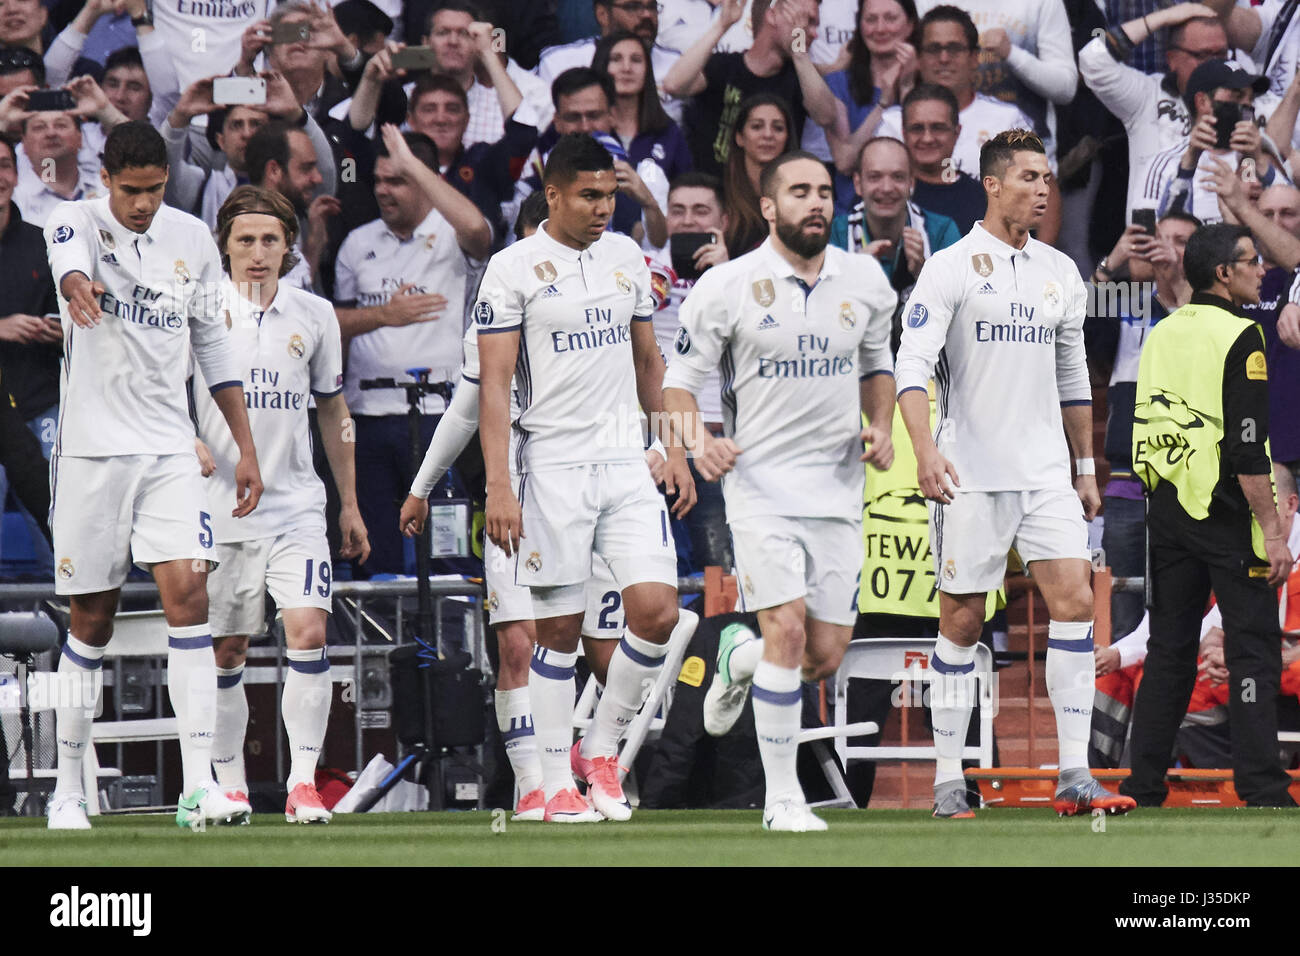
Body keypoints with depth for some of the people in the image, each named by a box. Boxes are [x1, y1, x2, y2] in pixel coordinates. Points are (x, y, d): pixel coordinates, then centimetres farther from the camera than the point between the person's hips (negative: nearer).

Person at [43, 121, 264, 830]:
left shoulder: (191, 239, 6)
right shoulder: (75, 221, -5)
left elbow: (212, 344, 15)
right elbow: (71, 258, -31)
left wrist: (245, 446, 13)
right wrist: (79, 287, -56)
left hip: (169, 451, 2)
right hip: (91, 447, -2)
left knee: (188, 592, -14)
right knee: (91, 620, 3)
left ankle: (198, 785, -18)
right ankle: (68, 790, 17)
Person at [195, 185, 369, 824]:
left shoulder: (314, 315, 6)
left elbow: (333, 410, 15)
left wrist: (350, 505, 16)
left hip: (295, 506, 1)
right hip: (220, 504, -1)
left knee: (308, 634, -14)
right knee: (225, 651, 5)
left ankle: (304, 782, -10)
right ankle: (229, 783, 18)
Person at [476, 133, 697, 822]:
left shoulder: (626, 257, 11)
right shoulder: (514, 269, -5)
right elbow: (494, 384, -8)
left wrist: (673, 449, 15)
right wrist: (499, 486, -14)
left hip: (627, 462, 4)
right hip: (554, 466, -4)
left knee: (657, 611, -9)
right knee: (559, 630, 0)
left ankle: (603, 747, 10)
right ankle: (557, 782, 9)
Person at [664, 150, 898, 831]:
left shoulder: (866, 283, 6)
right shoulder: (727, 287, -6)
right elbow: (678, 383, 0)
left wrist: (881, 427, 4)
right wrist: (698, 442, -19)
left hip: (838, 489, 4)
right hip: (760, 486, -4)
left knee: (824, 659, 2)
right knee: (787, 633, -18)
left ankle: (738, 659, 38)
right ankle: (782, 798, -5)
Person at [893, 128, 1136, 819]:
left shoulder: (1060, 273, 13)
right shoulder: (950, 268, -5)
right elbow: (913, 364, -12)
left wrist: (1086, 469, 20)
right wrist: (925, 449, -25)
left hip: (1046, 471, 5)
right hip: (971, 475, -5)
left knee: (1074, 601, -8)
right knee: (961, 620, 0)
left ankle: (1073, 775, -7)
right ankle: (948, 780, 8)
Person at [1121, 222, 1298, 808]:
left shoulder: (1161, 336, 12)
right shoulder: (1237, 338, -12)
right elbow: (1245, 446, -18)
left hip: (1166, 510, 7)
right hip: (1225, 512, -7)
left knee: (1169, 648, 12)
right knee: (1252, 648, -5)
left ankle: (1143, 787, 11)